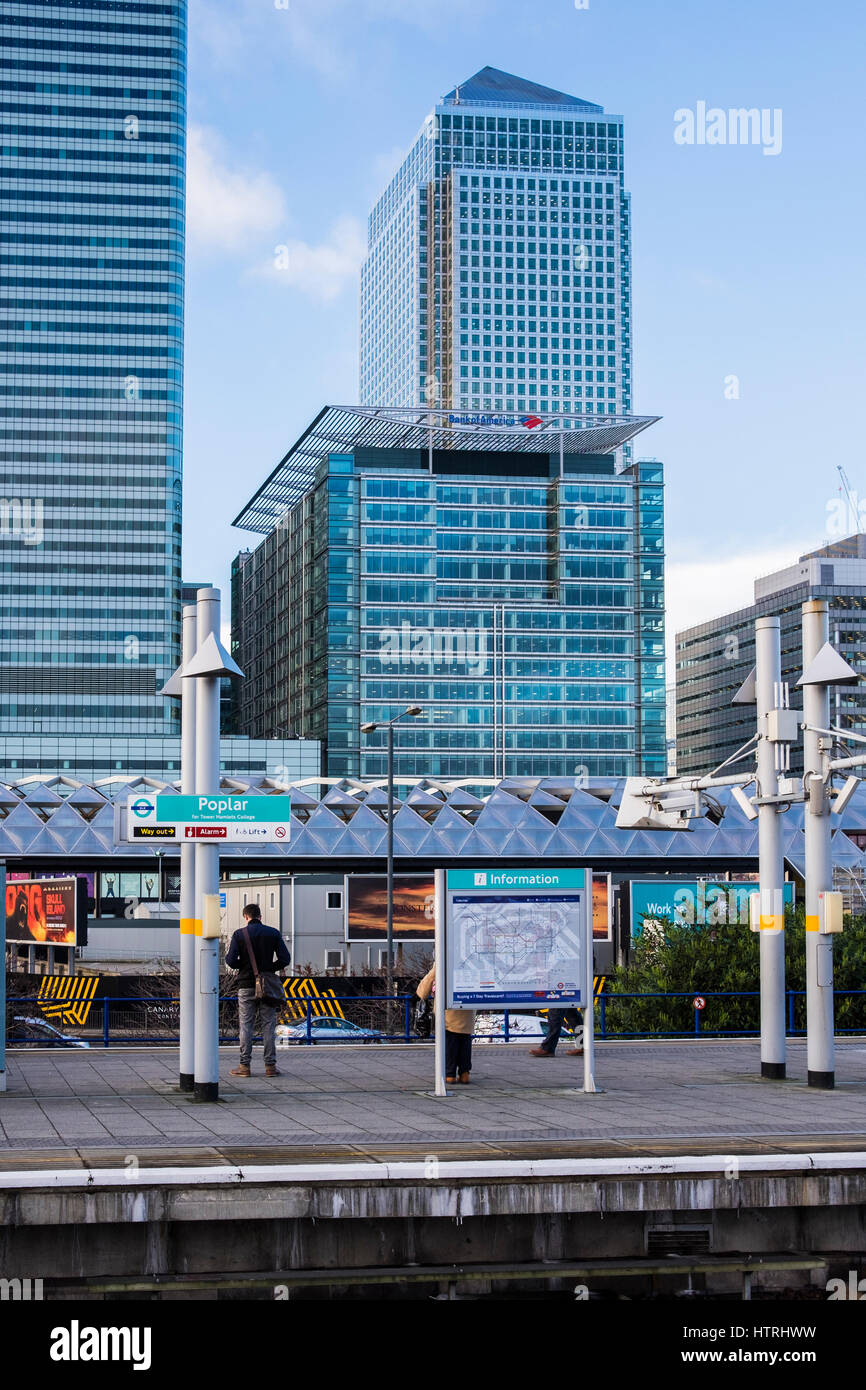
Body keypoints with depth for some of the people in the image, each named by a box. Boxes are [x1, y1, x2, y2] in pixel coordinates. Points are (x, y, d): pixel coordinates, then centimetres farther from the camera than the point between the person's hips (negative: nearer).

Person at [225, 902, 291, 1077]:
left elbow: (231, 961, -9)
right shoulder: (273, 933, 2)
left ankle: (245, 1066, 1)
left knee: (246, 1025, 3)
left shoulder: (239, 934, -2)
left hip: (246, 985, -1)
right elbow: (285, 959, -2)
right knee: (268, 1025, 5)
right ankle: (270, 1065, 3)